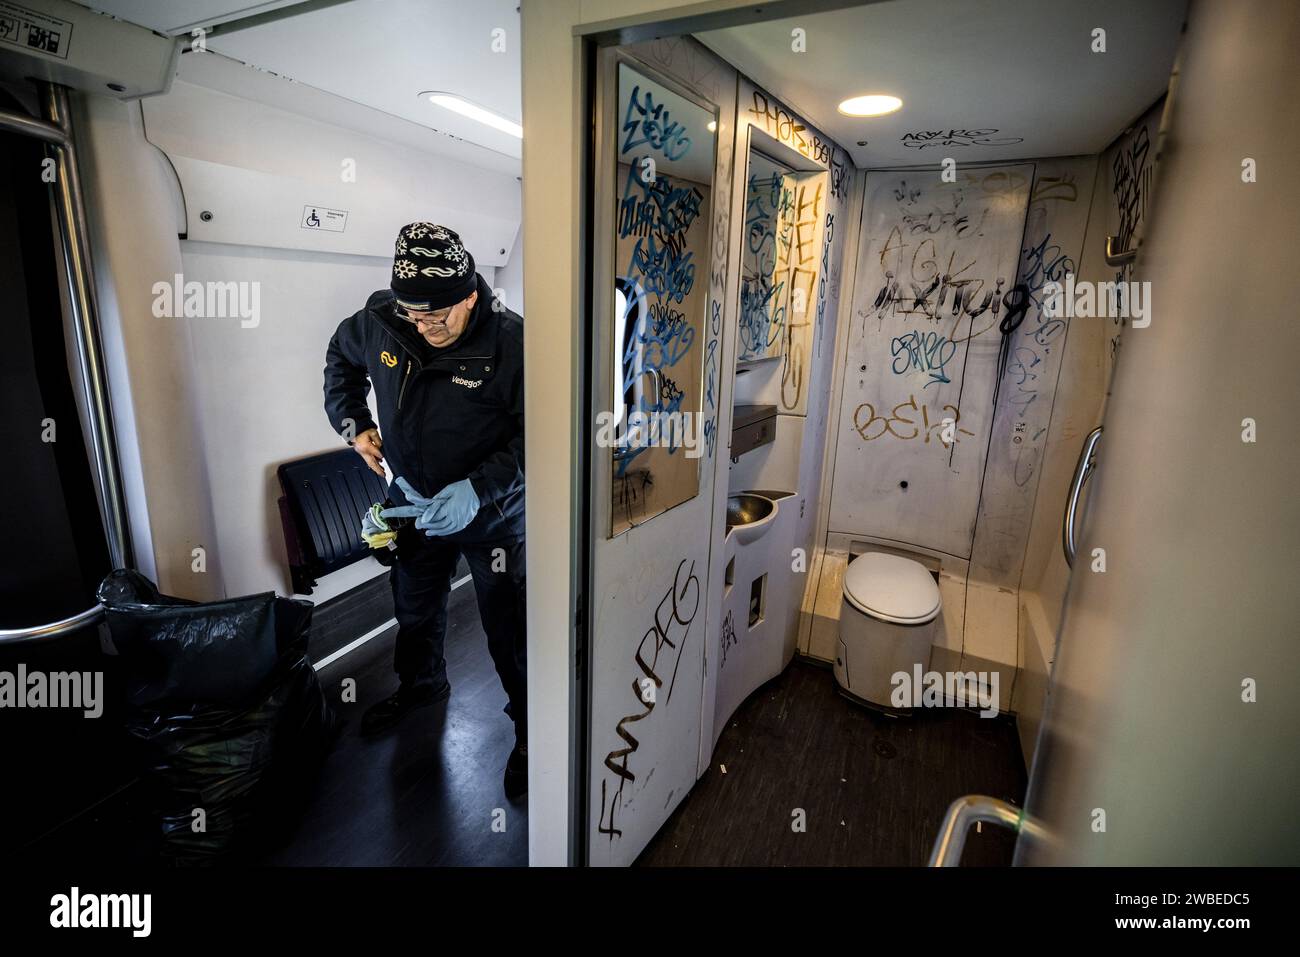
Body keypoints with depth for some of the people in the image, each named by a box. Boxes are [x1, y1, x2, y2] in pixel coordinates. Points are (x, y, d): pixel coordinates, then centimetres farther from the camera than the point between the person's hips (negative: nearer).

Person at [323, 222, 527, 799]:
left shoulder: (509, 341, -25)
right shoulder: (379, 322, -10)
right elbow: (341, 356, 13)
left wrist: (477, 489, -32)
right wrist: (352, 422, 1)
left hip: (491, 510, -5)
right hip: (413, 503, 6)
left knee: (507, 626, 3)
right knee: (414, 607, 25)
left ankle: (530, 729, 26)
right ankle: (421, 684, 55)